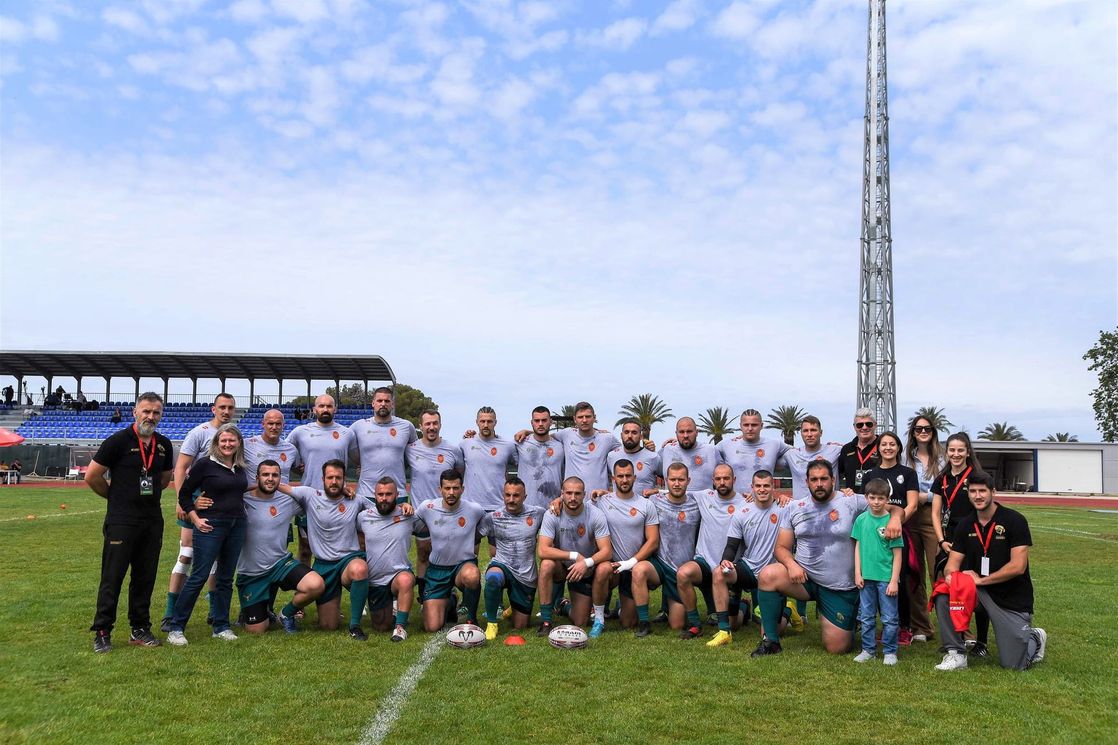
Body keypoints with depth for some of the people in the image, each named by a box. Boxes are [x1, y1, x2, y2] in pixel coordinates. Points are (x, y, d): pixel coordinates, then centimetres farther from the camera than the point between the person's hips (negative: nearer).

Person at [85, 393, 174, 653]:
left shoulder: (164, 445, 8)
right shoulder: (118, 441, -8)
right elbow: (92, 476, -5)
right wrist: (117, 497, 5)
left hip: (153, 521, 5)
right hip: (121, 521, -5)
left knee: (145, 577, 10)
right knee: (112, 577, 0)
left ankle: (140, 629, 20)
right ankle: (102, 632, 10)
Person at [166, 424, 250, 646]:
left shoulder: (240, 467, 9)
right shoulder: (205, 464, -7)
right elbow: (184, 494, -3)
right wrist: (196, 519, -8)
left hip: (237, 526, 6)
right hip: (211, 526, -6)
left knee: (226, 578, 11)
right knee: (198, 576, -5)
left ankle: (221, 627, 19)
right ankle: (176, 628, 5)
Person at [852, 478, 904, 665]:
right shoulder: (861, 519, 3)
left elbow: (897, 553, -6)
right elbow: (858, 547, 8)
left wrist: (894, 580, -9)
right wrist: (857, 573, 3)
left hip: (886, 577, -3)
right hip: (866, 577, 3)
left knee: (889, 618, 5)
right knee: (866, 617, 12)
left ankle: (890, 651, 19)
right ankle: (868, 649, 24)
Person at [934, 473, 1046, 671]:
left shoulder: (1014, 520, -13)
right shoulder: (965, 527, 2)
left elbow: (1018, 566, -18)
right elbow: (952, 563, 2)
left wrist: (981, 580, -16)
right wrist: (950, 575, -22)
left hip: (1012, 599, -4)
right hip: (979, 592, 4)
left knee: (1013, 664, -6)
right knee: (943, 598, -24)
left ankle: (1035, 639, 28)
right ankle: (956, 654, -8)